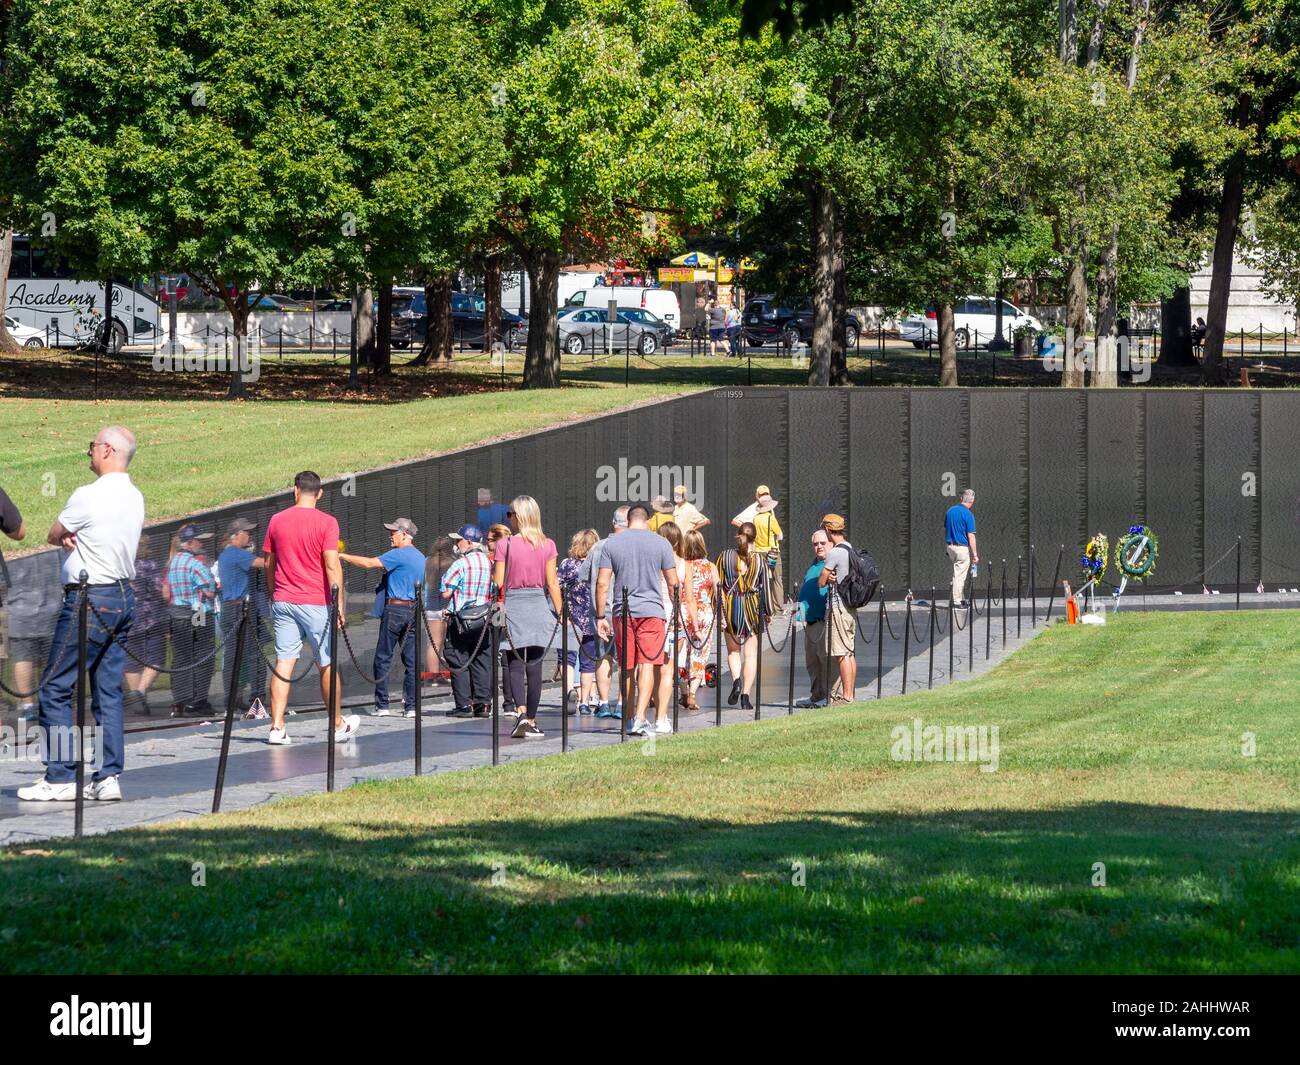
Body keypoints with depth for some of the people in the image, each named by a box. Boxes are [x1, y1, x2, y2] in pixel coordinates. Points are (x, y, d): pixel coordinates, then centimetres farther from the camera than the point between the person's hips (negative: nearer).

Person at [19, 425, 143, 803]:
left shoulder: (88, 496, -15)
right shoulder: (135, 498, 10)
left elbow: (52, 536, -2)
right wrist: (75, 538, -2)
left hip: (89, 600, -8)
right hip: (123, 597, 8)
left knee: (55, 690, -2)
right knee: (108, 692, 9)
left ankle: (60, 778, -4)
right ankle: (108, 777, 6)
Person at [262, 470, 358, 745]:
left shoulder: (276, 521, 5)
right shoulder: (326, 522, -8)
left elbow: (268, 565, 11)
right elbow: (332, 566, -13)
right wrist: (339, 605, -10)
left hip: (283, 601, 3)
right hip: (316, 603, -3)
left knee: (283, 663, 2)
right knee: (327, 665, 9)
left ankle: (277, 727, -6)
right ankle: (338, 725, 19)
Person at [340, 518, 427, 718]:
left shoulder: (398, 555, -11)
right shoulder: (420, 557, 14)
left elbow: (369, 563, -17)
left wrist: (344, 557, -8)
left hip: (395, 610, -7)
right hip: (415, 610, 7)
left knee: (383, 658, 0)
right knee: (411, 659, 5)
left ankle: (381, 705, -2)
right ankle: (411, 706, 3)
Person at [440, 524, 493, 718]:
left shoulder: (460, 564, -13)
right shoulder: (491, 563, 6)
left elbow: (445, 593, -14)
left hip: (461, 619, -6)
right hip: (485, 621, 6)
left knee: (459, 663, 1)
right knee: (482, 662, 10)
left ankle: (464, 704, -3)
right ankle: (482, 703, 9)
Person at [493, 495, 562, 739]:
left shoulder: (505, 545, -6)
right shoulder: (547, 545, 0)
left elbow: (498, 584, -6)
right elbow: (552, 583, -1)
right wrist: (560, 613, 4)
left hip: (513, 605, -2)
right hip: (540, 607, 2)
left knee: (515, 665, 3)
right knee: (534, 665, 8)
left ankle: (522, 713, -17)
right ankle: (531, 722, 9)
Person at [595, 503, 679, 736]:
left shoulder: (612, 544, 4)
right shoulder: (660, 543, 2)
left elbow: (602, 584, 1)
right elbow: (673, 583, 3)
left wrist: (600, 616, 6)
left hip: (622, 612, 2)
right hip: (651, 611, -2)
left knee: (627, 669, 11)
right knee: (647, 665, -6)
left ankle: (629, 720, 19)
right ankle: (640, 719, -19)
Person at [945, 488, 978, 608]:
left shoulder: (950, 510, 7)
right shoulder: (968, 514, -14)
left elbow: (945, 531, 13)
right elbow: (971, 536, -15)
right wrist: (975, 555, -11)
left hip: (950, 546, 7)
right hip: (962, 548, -7)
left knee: (958, 574, 16)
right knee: (960, 575, 0)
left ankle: (961, 599, 18)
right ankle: (957, 601, 3)